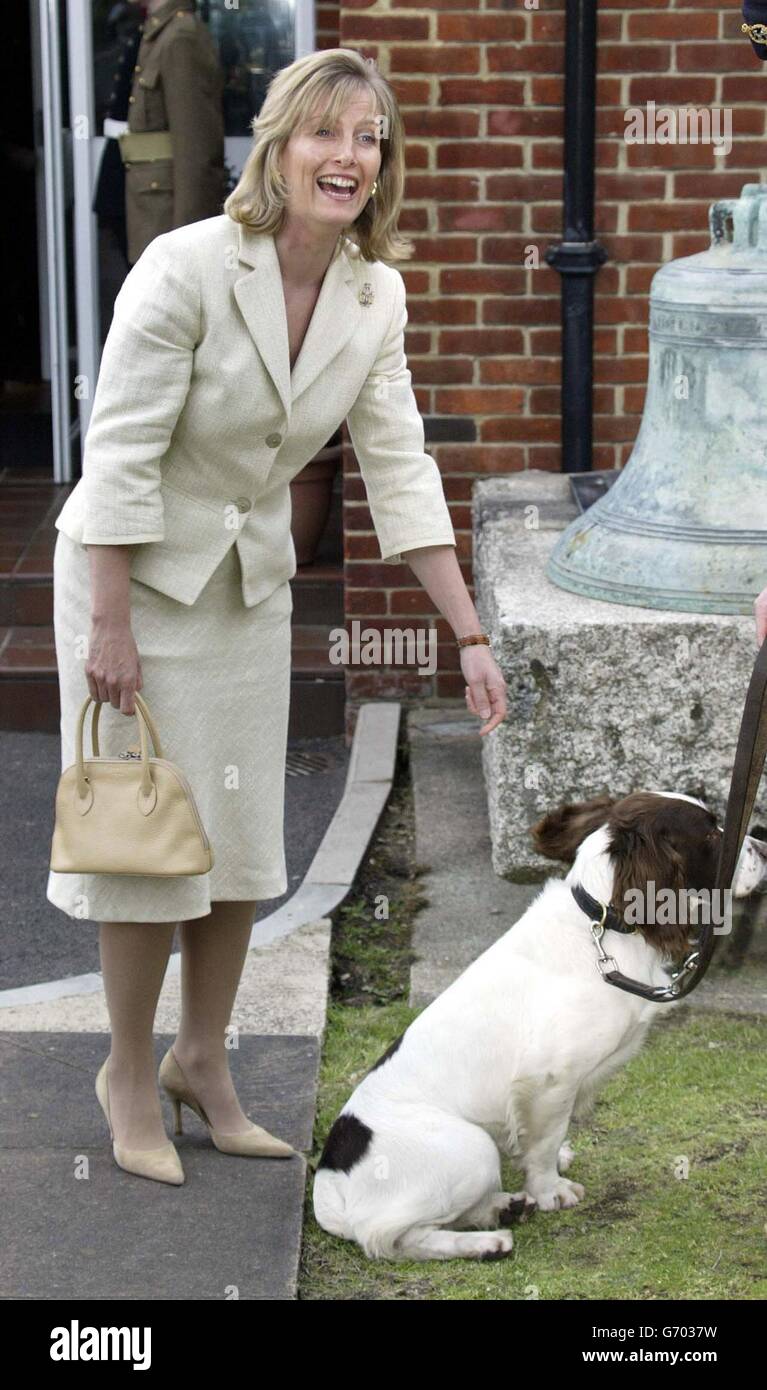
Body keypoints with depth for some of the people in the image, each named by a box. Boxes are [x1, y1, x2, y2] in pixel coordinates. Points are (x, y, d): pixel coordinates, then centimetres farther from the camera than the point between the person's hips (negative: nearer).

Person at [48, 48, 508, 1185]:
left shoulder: (374, 294, -6)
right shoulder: (187, 268, -24)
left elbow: (399, 469, -2)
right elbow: (121, 453, -21)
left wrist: (470, 636, -6)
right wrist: (111, 628, -20)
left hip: (251, 579, 6)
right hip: (137, 569, -6)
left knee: (243, 834, 11)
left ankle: (202, 1056, 29)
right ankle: (131, 1073, 18)